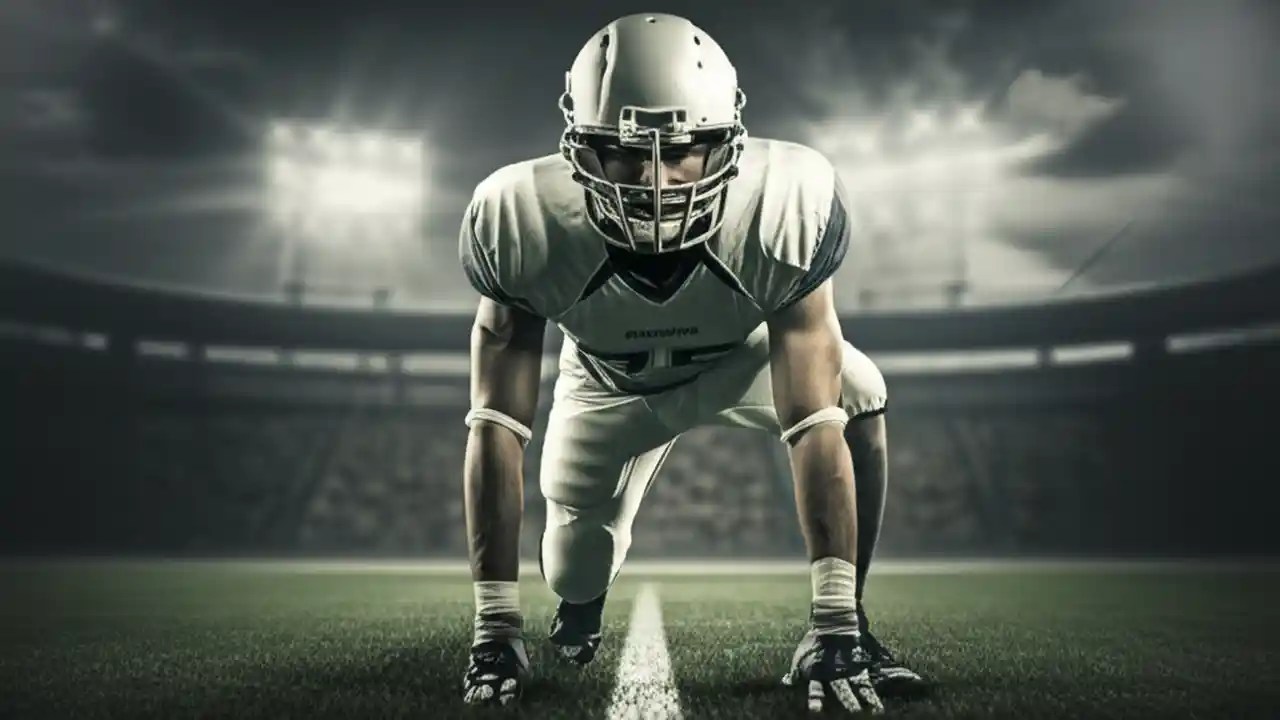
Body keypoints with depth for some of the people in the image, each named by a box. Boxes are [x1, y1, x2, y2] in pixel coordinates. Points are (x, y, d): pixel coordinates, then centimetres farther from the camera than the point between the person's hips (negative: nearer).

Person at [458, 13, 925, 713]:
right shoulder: (525, 222, -36)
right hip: (610, 381, 1)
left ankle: (838, 630, -13)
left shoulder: (785, 205, -37)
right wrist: (495, 622, -32)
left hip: (744, 356, 0)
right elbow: (497, 426, -32)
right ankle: (581, 601, 40)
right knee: (573, 567, 0)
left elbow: (815, 423, -38)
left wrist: (834, 615, -40)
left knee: (857, 395, -28)